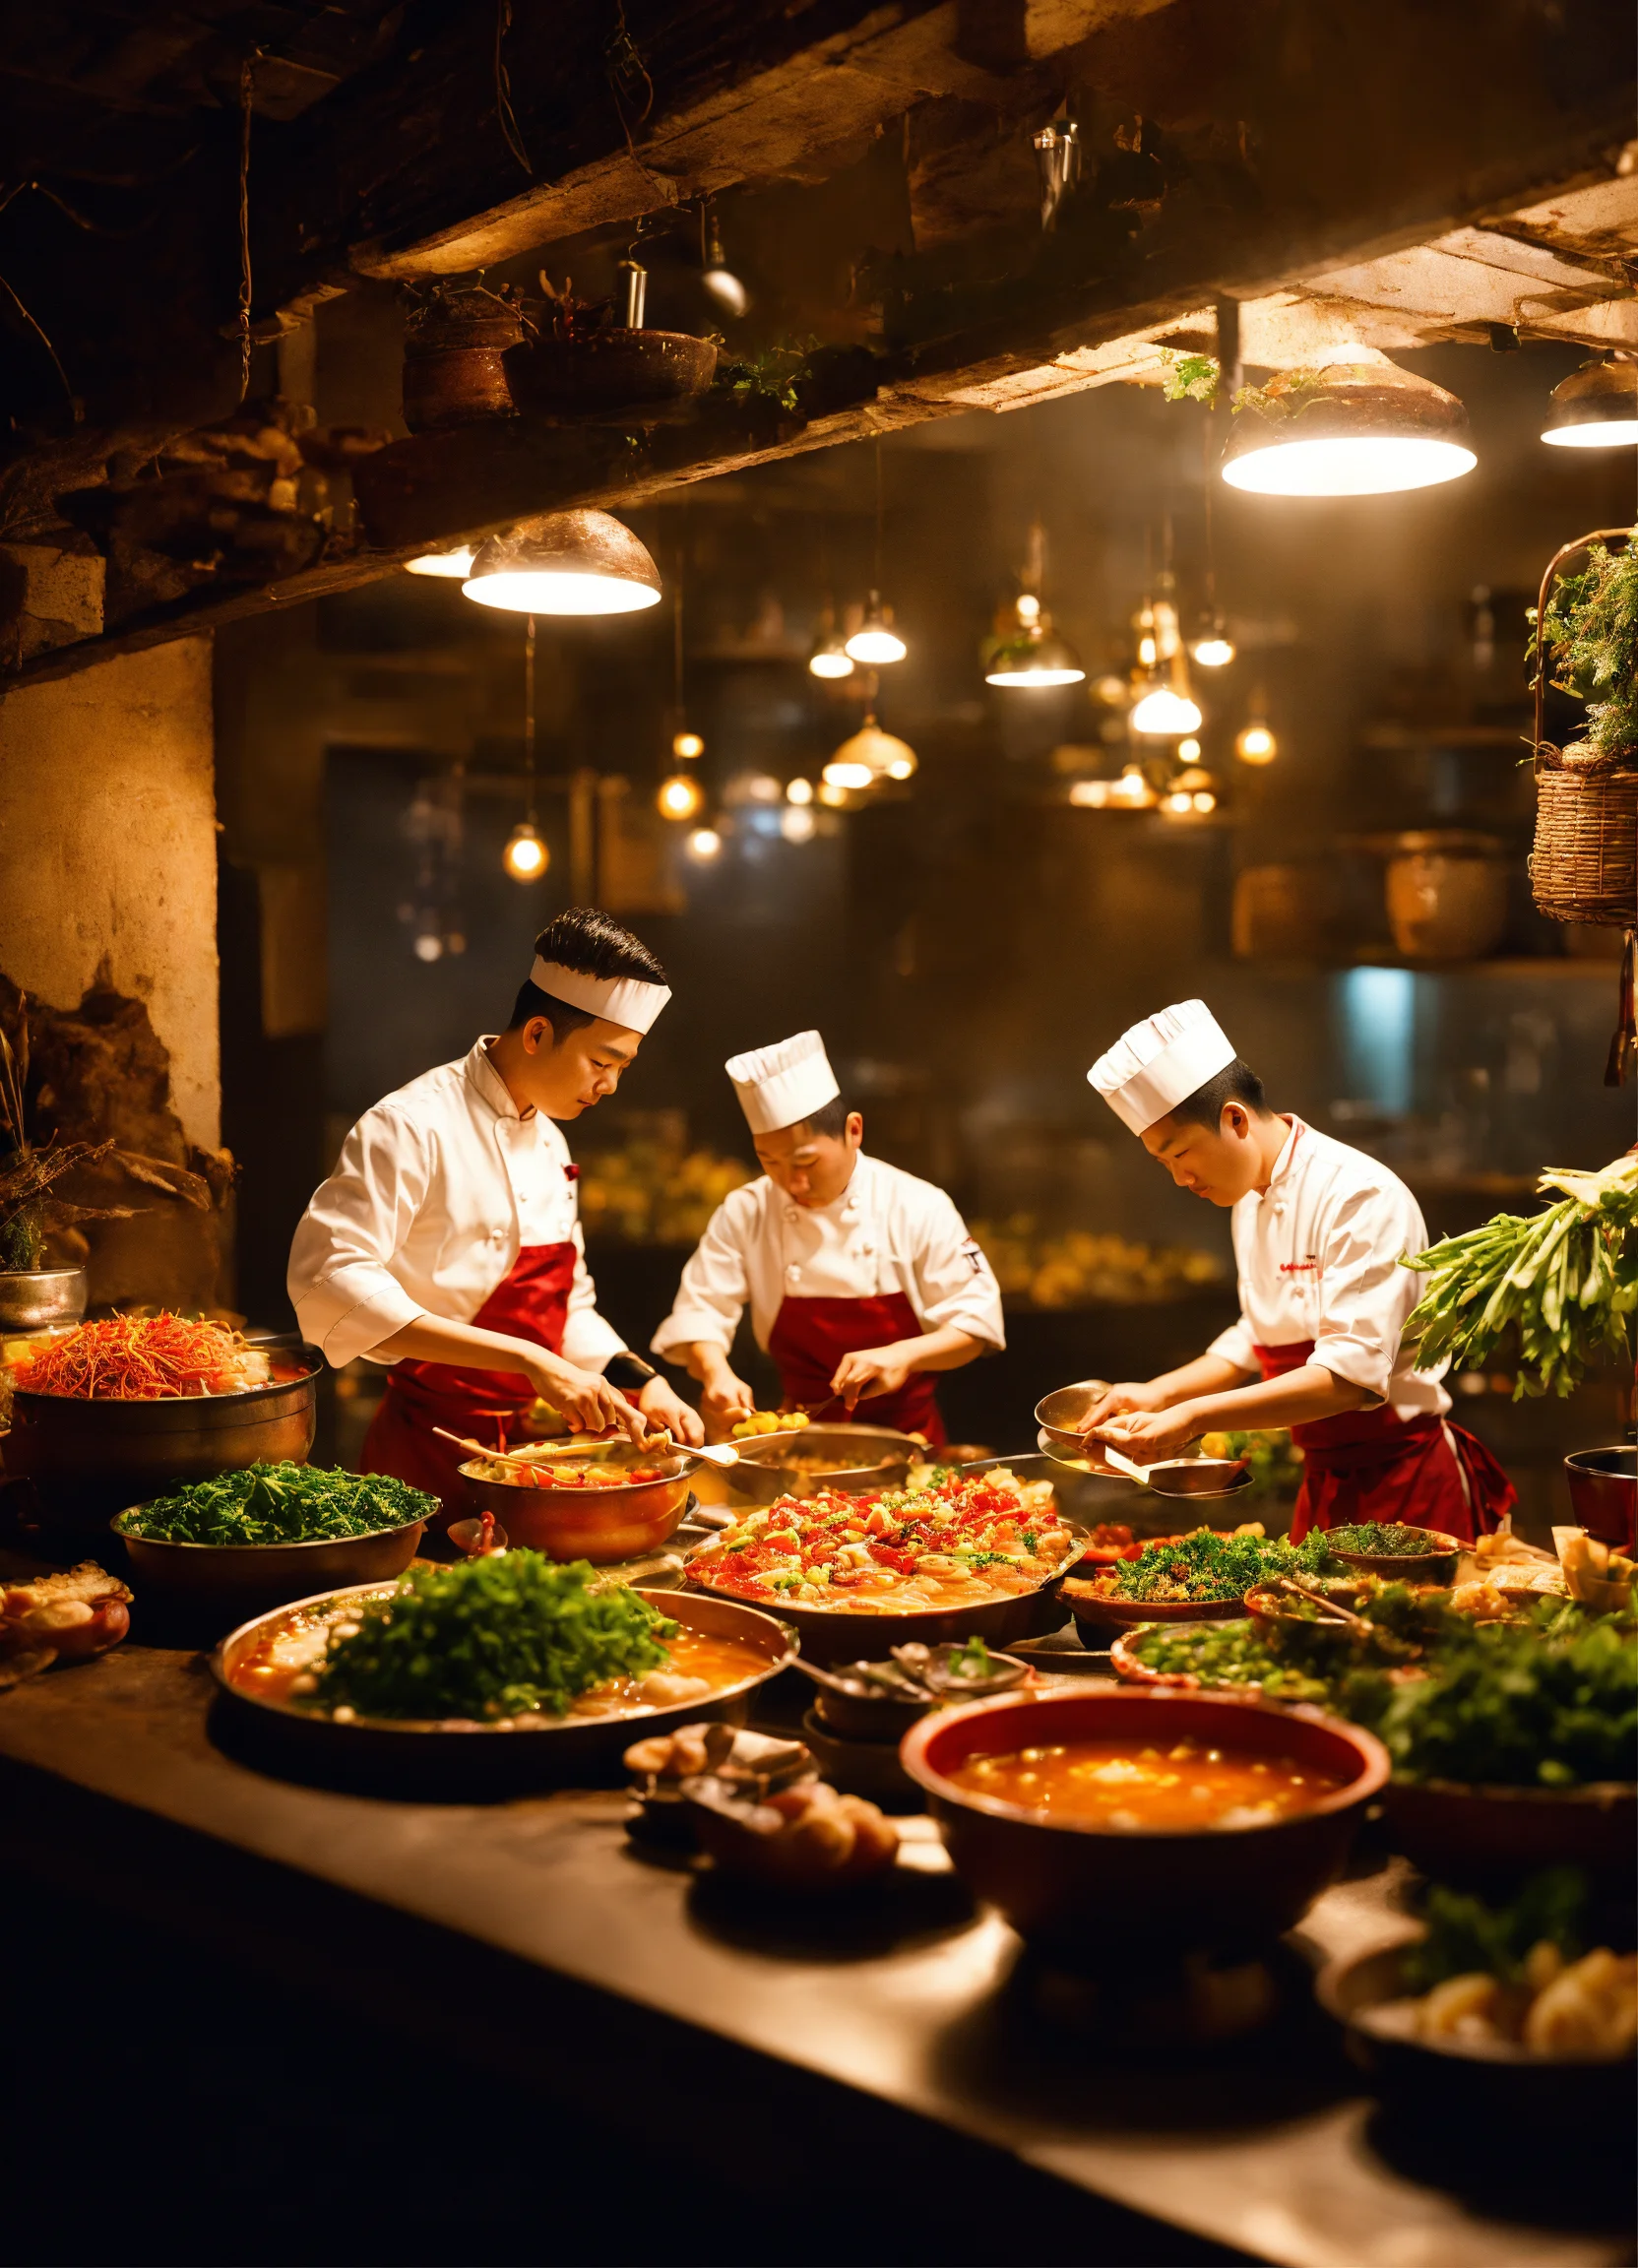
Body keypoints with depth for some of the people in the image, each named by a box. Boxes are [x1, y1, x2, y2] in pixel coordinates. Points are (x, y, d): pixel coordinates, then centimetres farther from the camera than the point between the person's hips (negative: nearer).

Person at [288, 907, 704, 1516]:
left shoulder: (549, 1143, 13)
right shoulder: (414, 1126, -14)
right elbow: (331, 1281, -27)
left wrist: (641, 1380, 5)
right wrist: (526, 1360, -30)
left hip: (524, 1443, 7)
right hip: (431, 1455, -7)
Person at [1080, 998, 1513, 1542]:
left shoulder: (1359, 1197, -21)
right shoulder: (1253, 1201, 8)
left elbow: (1351, 1374, -29)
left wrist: (1192, 1417, -31)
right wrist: (1157, 1394, 5)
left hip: (1405, 1480, -8)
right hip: (1325, 1480, 8)